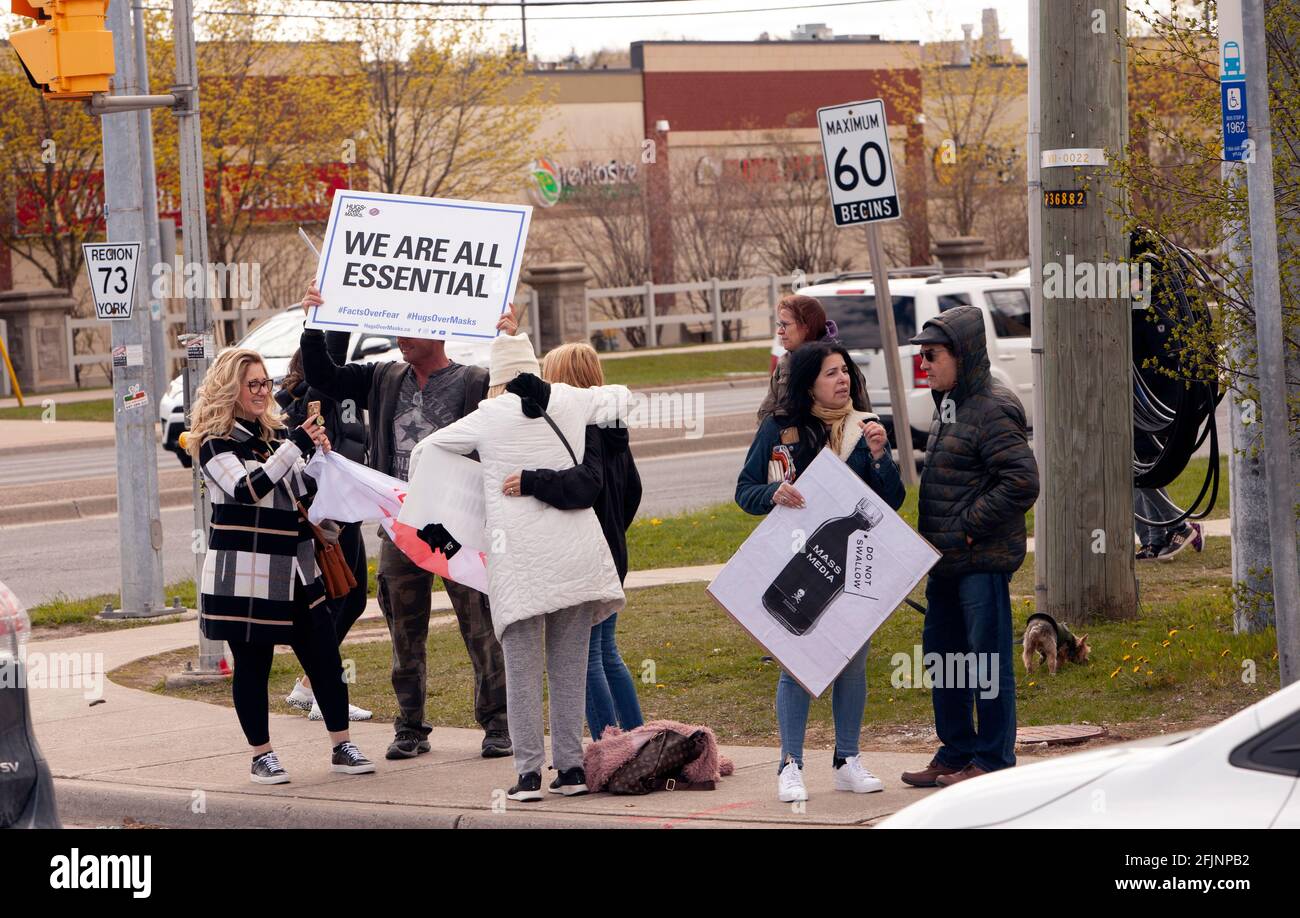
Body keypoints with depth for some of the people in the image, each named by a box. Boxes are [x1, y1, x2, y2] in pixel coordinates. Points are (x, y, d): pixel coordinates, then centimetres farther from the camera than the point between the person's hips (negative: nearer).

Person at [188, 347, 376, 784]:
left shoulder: (276, 434, 12)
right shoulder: (216, 443, -7)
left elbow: (305, 490, 17)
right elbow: (246, 489, -23)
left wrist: (320, 455, -3)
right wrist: (296, 447, -27)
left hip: (293, 568, 6)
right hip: (243, 574, -6)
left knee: (325, 655, 3)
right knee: (251, 664, 1)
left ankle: (342, 747, 10)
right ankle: (262, 756, 10)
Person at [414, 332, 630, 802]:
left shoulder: (489, 416, -1)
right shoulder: (569, 401, 4)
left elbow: (427, 448, 13)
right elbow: (619, 398, 25)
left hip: (519, 555, -3)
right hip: (576, 552, 3)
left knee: (521, 666, 1)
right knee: (569, 665, 10)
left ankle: (528, 772, -4)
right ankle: (571, 767, 10)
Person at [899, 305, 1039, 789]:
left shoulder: (992, 411, -16)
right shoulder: (949, 407, 15)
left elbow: (1022, 481, -22)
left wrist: (970, 526, -19)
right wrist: (934, 539, 13)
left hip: (984, 559, -10)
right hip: (946, 559, 10)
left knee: (988, 658, -3)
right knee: (941, 653, 16)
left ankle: (993, 760, 4)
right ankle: (956, 752, 26)